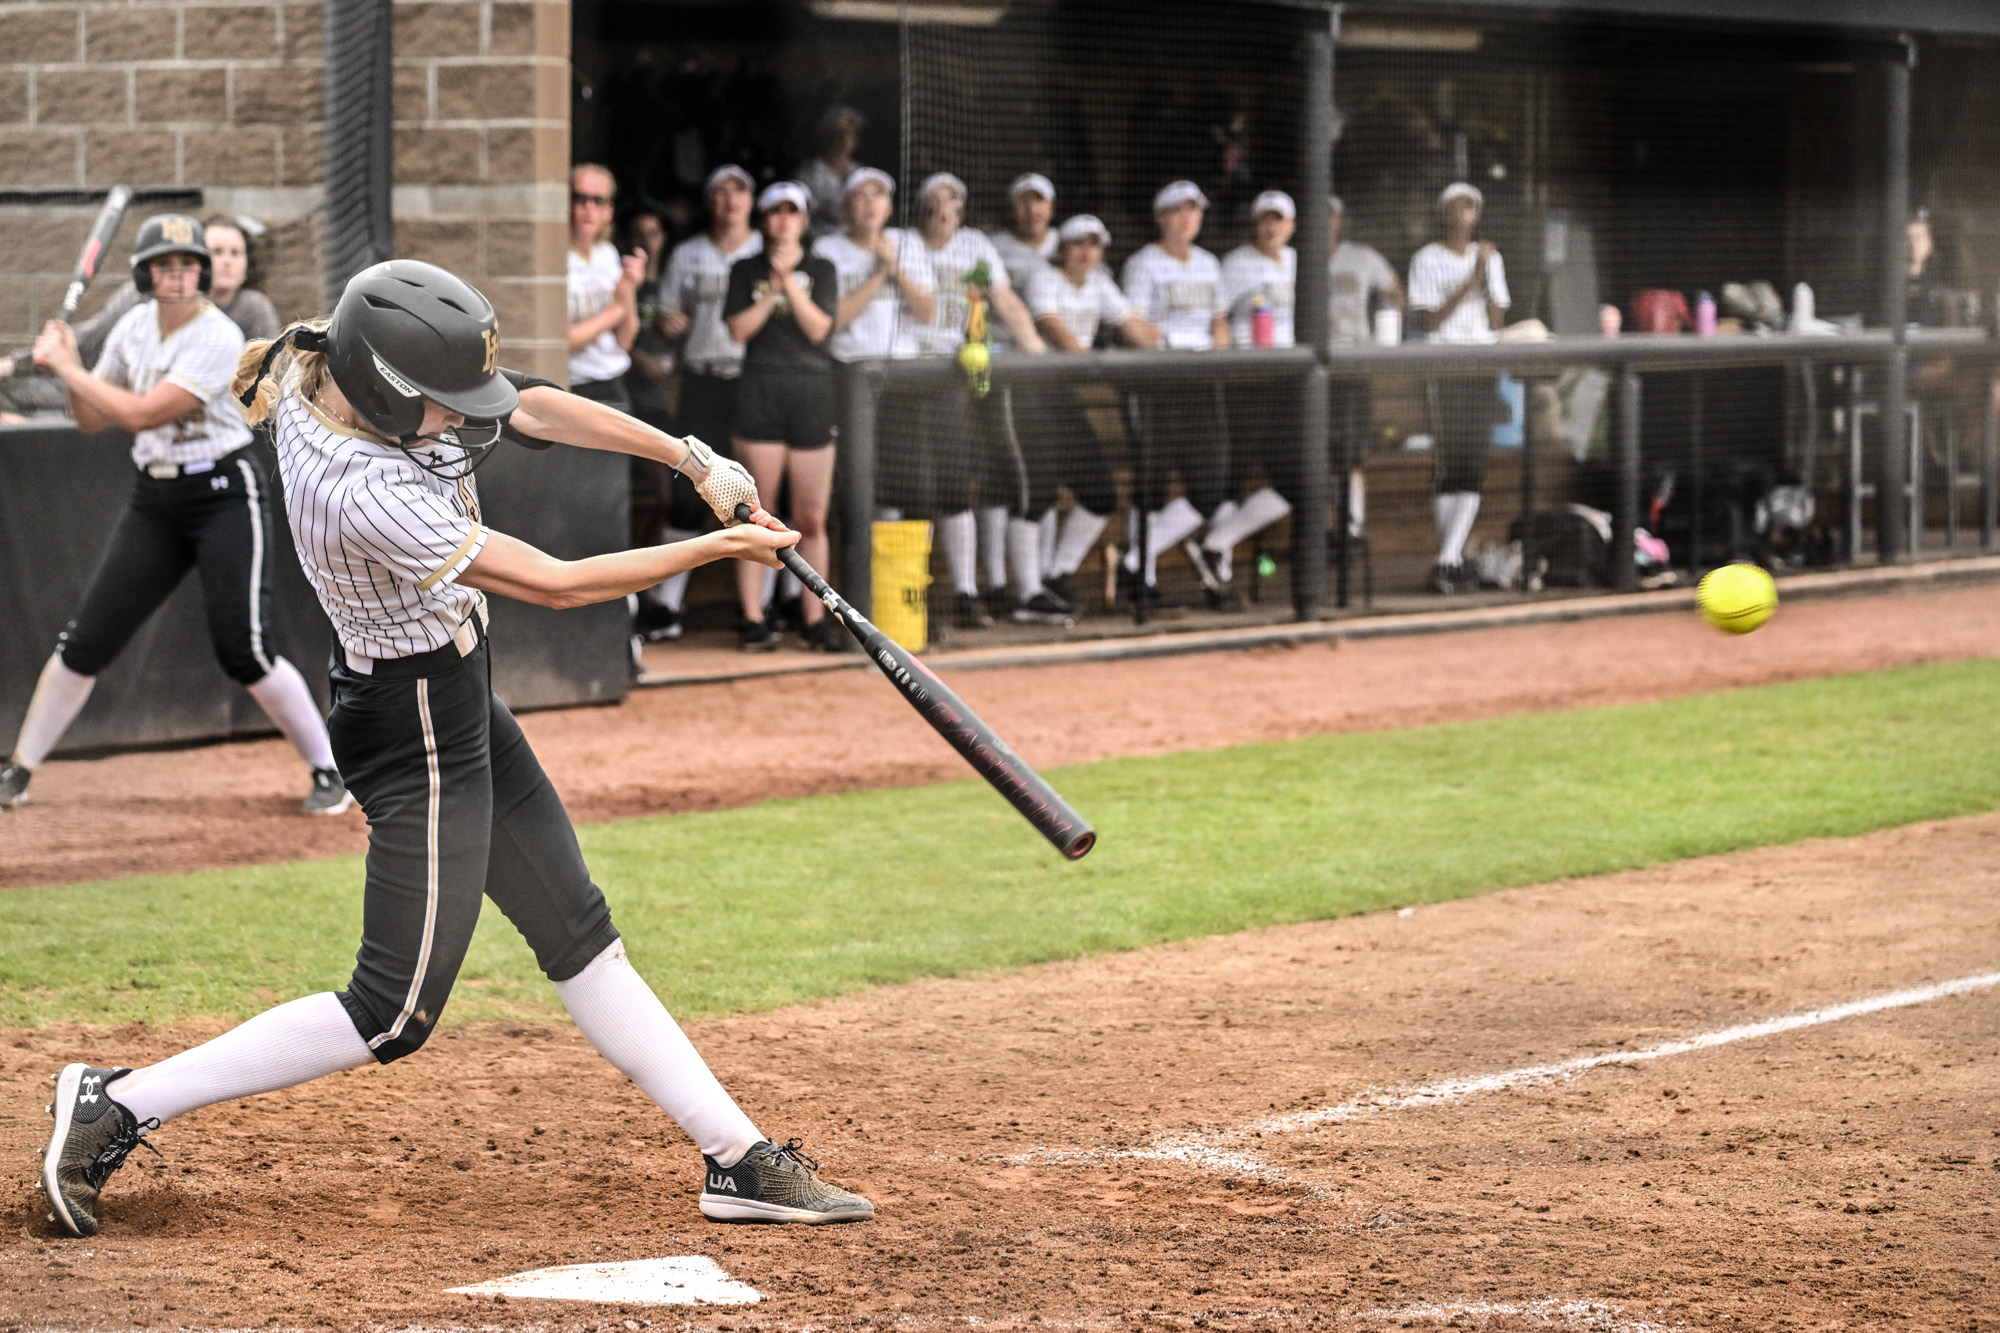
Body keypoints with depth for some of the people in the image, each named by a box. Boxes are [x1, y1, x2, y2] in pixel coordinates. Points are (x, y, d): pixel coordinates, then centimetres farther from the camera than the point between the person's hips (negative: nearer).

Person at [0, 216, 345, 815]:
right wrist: (69, 369, -7)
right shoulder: (133, 327, 3)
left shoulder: (219, 339, -19)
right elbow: (92, 421, 11)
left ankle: (329, 770, 1)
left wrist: (66, 366, -16)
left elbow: (140, 414, -24)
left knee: (243, 651, -13)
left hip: (225, 495, -6)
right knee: (85, 641, 3)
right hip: (154, 499, 6)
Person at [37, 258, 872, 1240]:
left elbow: (531, 409, -1)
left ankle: (739, 1159, 21)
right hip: (420, 732, -10)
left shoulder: (328, 365, -8)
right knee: (394, 1015, -2)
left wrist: (696, 463, -8)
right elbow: (558, 585, -25)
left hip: (459, 709, 10)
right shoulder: (365, 494, -33)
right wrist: (715, 550, -15)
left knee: (579, 937, 14)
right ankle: (119, 1106, 3)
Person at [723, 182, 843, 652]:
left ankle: (815, 618, 6)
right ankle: (752, 618, -1)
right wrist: (773, 289, -6)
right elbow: (738, 329, 0)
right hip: (761, 391, -1)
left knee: (811, 519, 0)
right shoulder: (746, 270, 11)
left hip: (813, 392, 1)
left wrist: (790, 280, -9)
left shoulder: (821, 270, 12)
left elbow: (819, 328, -2)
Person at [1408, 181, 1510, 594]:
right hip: (1442, 370, -4)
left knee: (1472, 466, -7)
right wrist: (1469, 284, -12)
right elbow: (1430, 320, -7)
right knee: (1446, 465, -7)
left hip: (1482, 369, 4)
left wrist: (1487, 278, -3)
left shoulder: (1488, 258, 16)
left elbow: (1496, 321, 10)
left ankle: (1448, 560, -10)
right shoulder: (1428, 259, 3)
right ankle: (1454, 559, -1)